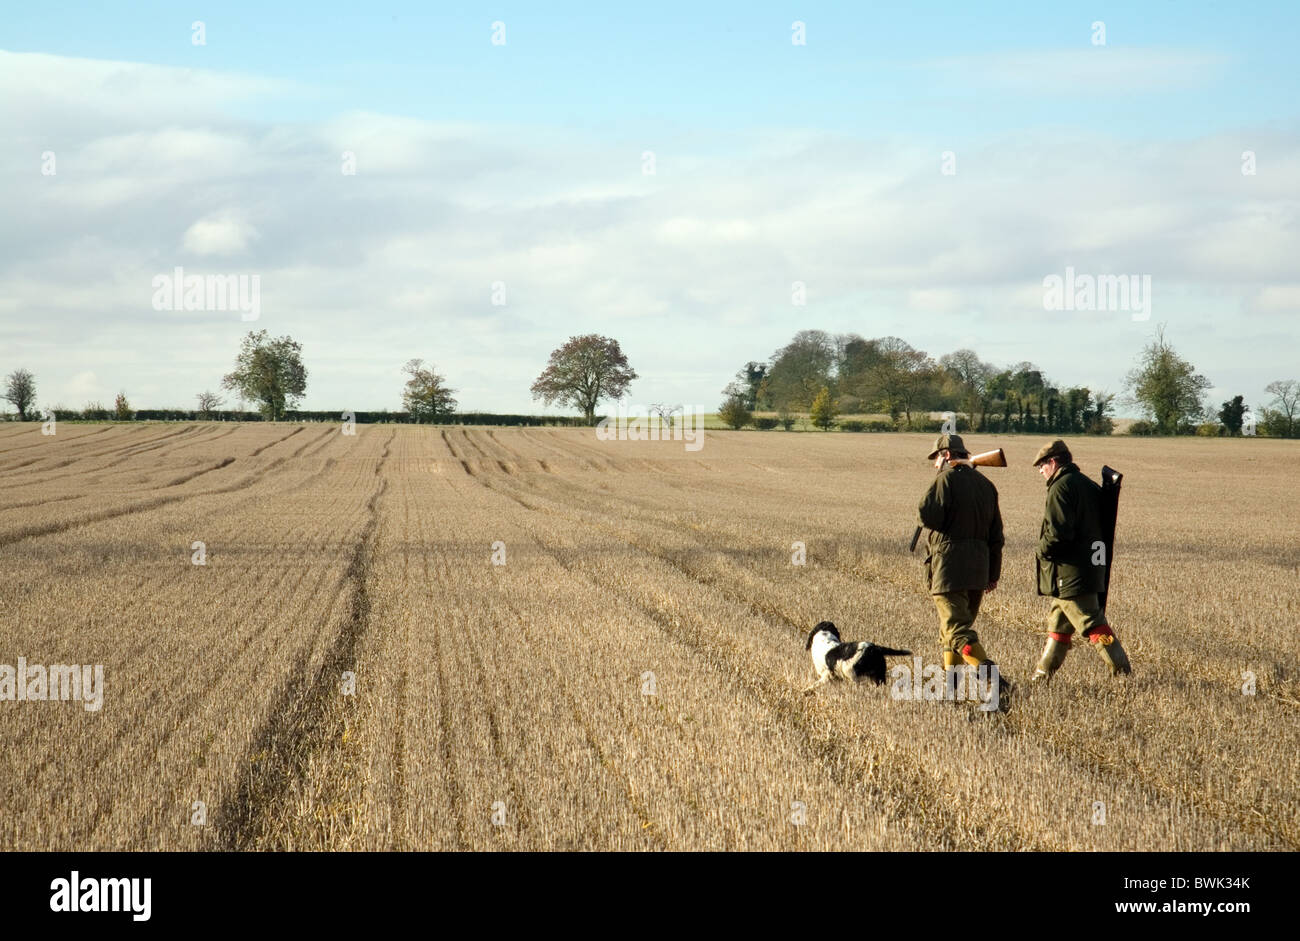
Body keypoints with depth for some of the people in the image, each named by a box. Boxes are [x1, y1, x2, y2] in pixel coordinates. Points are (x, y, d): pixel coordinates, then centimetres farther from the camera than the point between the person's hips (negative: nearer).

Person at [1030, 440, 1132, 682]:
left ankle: (1122, 670, -10)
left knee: (1092, 624, -8)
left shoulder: (1061, 487, -15)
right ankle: (1043, 673, 24)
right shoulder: (1089, 486, 14)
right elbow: (1100, 527, 18)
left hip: (1070, 573, -10)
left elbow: (1058, 532, -24)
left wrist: (1043, 550, -5)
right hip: (1091, 568, 10)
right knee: (1058, 623, 17)